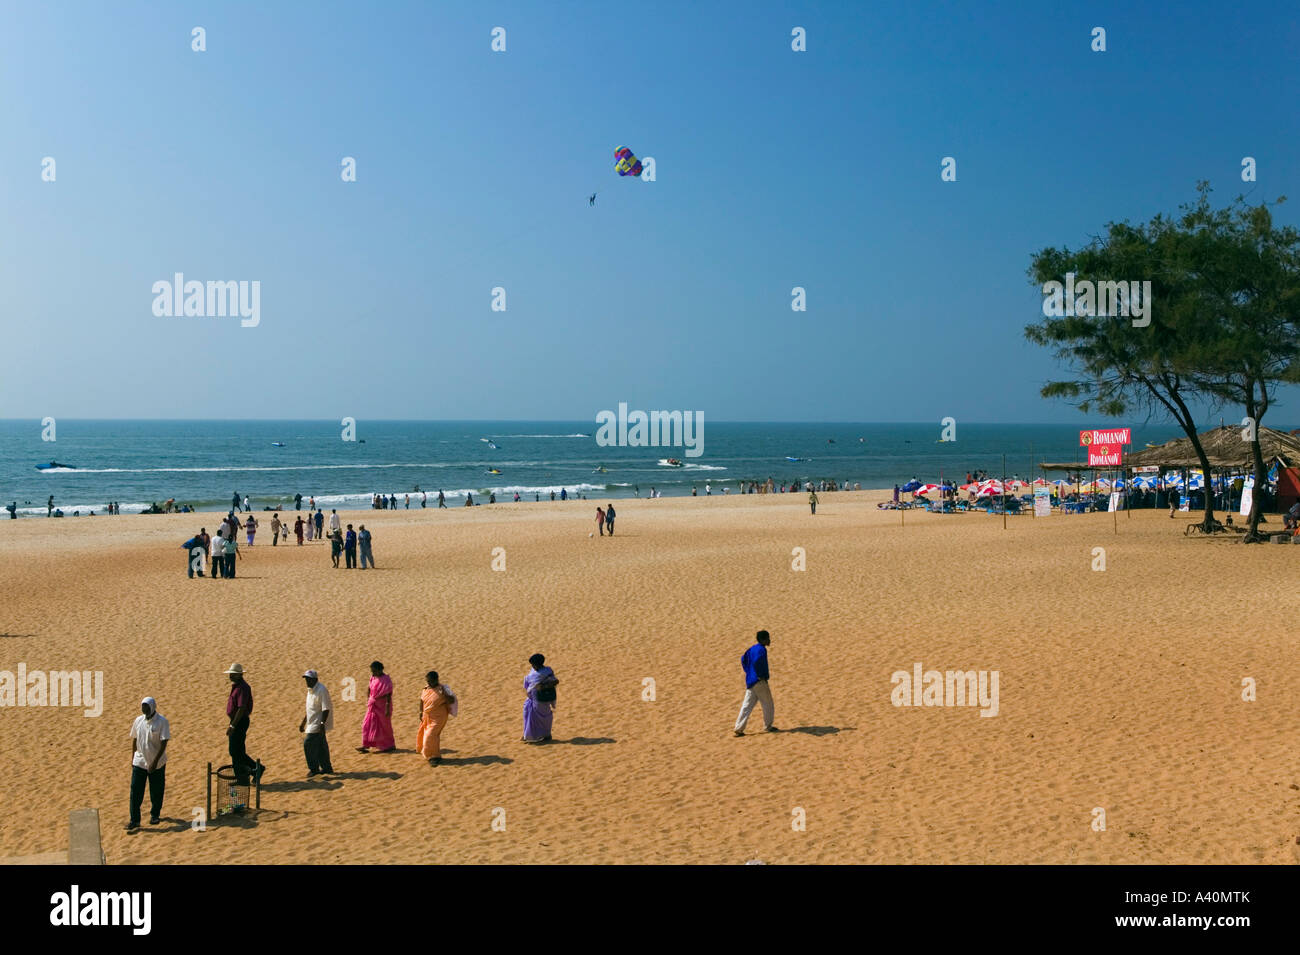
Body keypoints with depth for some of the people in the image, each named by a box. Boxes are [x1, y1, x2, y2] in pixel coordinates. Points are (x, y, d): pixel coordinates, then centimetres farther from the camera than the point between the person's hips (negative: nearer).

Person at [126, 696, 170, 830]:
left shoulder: (162, 721, -13)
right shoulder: (138, 720, 3)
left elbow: (164, 743, -15)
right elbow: (134, 739, 14)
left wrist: (155, 761, -19)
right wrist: (133, 757, 13)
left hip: (157, 764, -3)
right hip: (139, 762, 3)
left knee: (156, 791, 9)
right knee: (135, 791, -4)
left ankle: (155, 814, 29)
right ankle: (135, 820, -1)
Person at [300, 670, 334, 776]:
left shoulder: (321, 690, -17)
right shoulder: (310, 690, 13)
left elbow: (326, 709, -21)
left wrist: (322, 724, -28)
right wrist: (303, 723, 25)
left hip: (318, 724, -9)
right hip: (313, 723, 9)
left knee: (308, 743, -12)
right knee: (320, 745, 14)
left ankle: (314, 769, -3)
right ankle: (326, 767, 23)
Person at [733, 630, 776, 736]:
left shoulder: (753, 648, 13)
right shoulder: (762, 649, -15)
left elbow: (743, 658, 19)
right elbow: (756, 662, -30)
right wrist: (760, 676, -20)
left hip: (750, 681, 8)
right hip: (759, 681, -8)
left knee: (747, 705, 6)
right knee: (767, 703, 9)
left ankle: (739, 728, 1)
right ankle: (768, 726, 18)